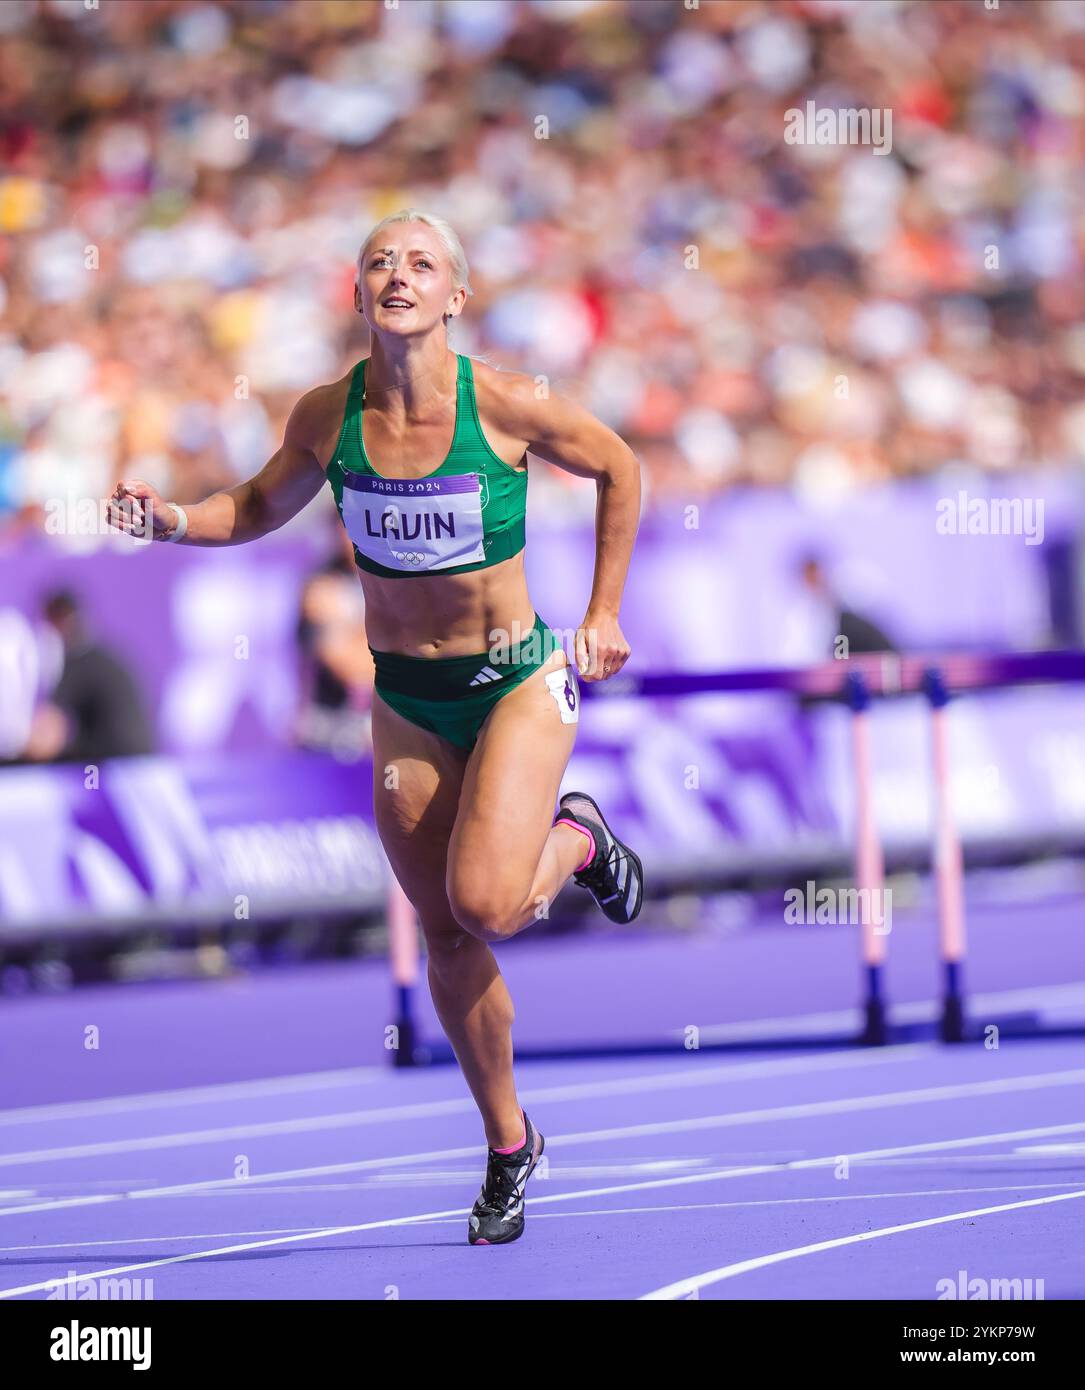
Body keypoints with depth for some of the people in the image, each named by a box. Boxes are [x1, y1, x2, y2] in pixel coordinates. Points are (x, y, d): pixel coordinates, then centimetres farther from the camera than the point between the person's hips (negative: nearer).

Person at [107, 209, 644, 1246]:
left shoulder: (506, 405, -17)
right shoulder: (328, 417, -8)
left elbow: (619, 469, 0)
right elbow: (262, 507, 11)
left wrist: (603, 614, 2)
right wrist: (171, 522, -9)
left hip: (518, 681, -3)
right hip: (405, 700, 3)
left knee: (484, 903, -21)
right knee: (446, 938, 6)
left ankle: (577, 839, 14)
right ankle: (509, 1146, 25)